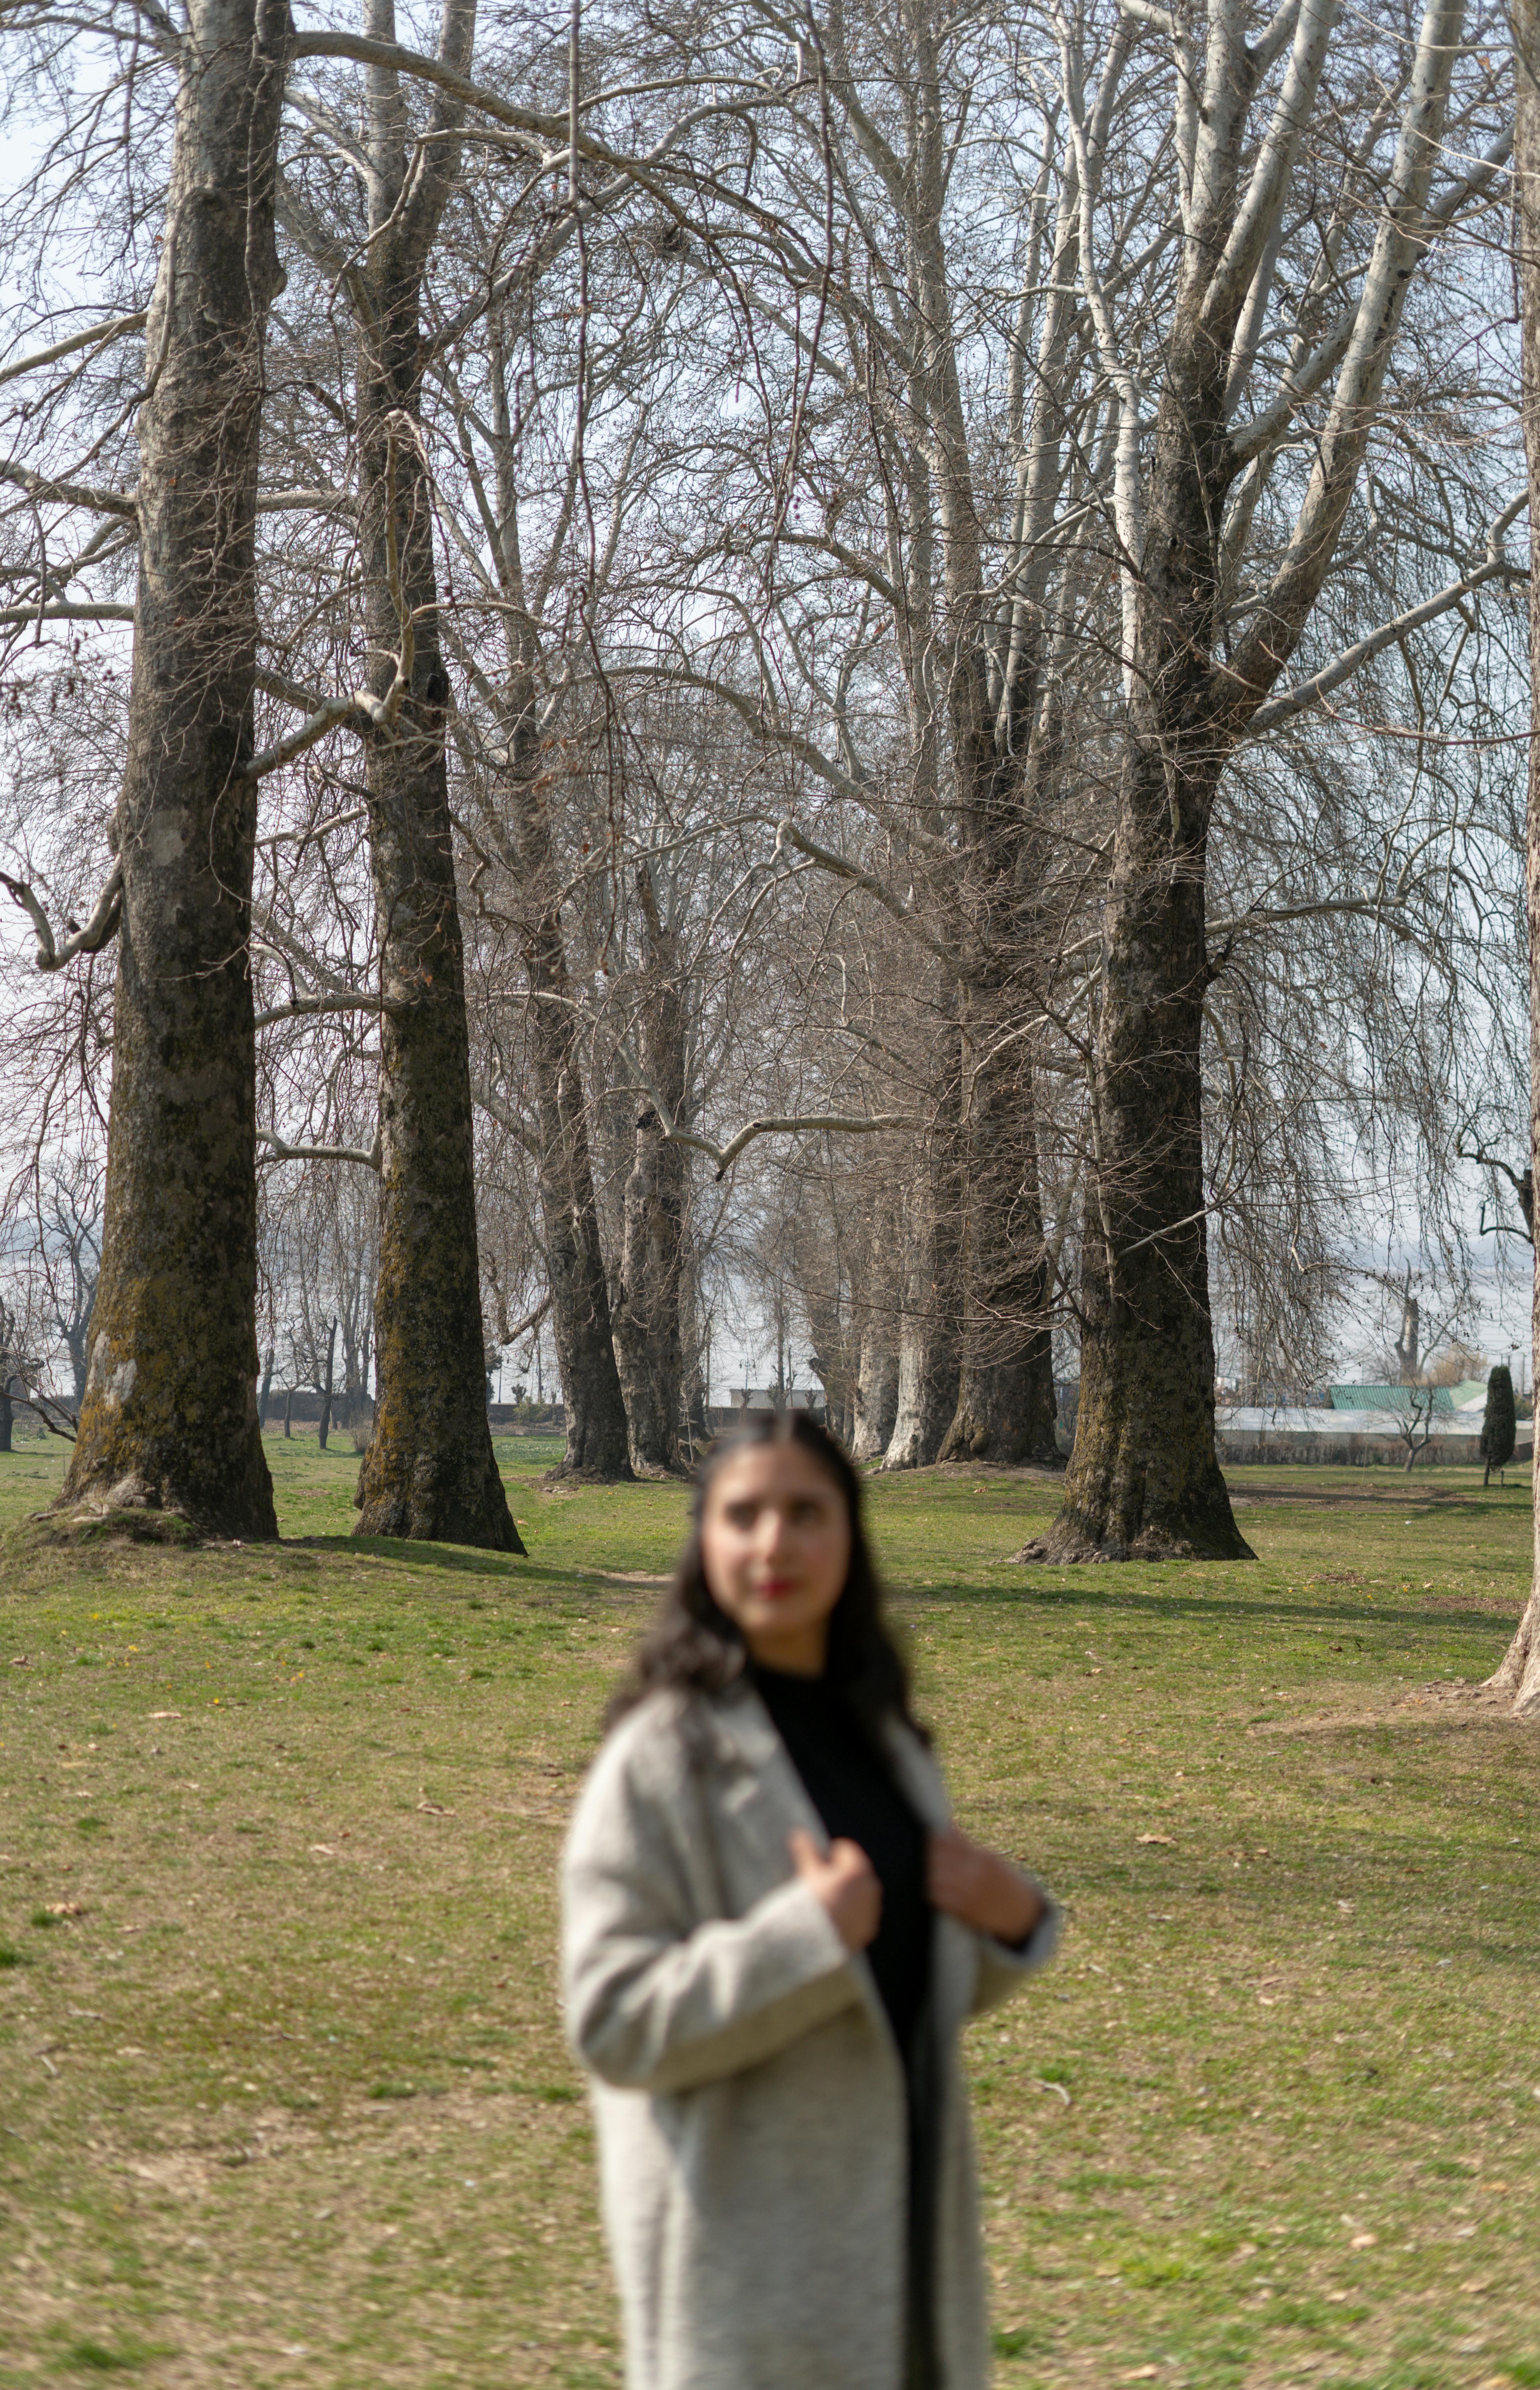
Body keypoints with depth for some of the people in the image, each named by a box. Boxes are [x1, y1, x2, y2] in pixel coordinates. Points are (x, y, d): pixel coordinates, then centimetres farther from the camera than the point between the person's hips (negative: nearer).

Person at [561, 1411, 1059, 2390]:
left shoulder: (887, 1743, 10)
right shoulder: (665, 1756, -11)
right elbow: (613, 2022, -18)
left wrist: (1014, 1921, -1)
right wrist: (812, 1936, -26)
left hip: (904, 2224, 7)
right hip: (750, 2251, -7)